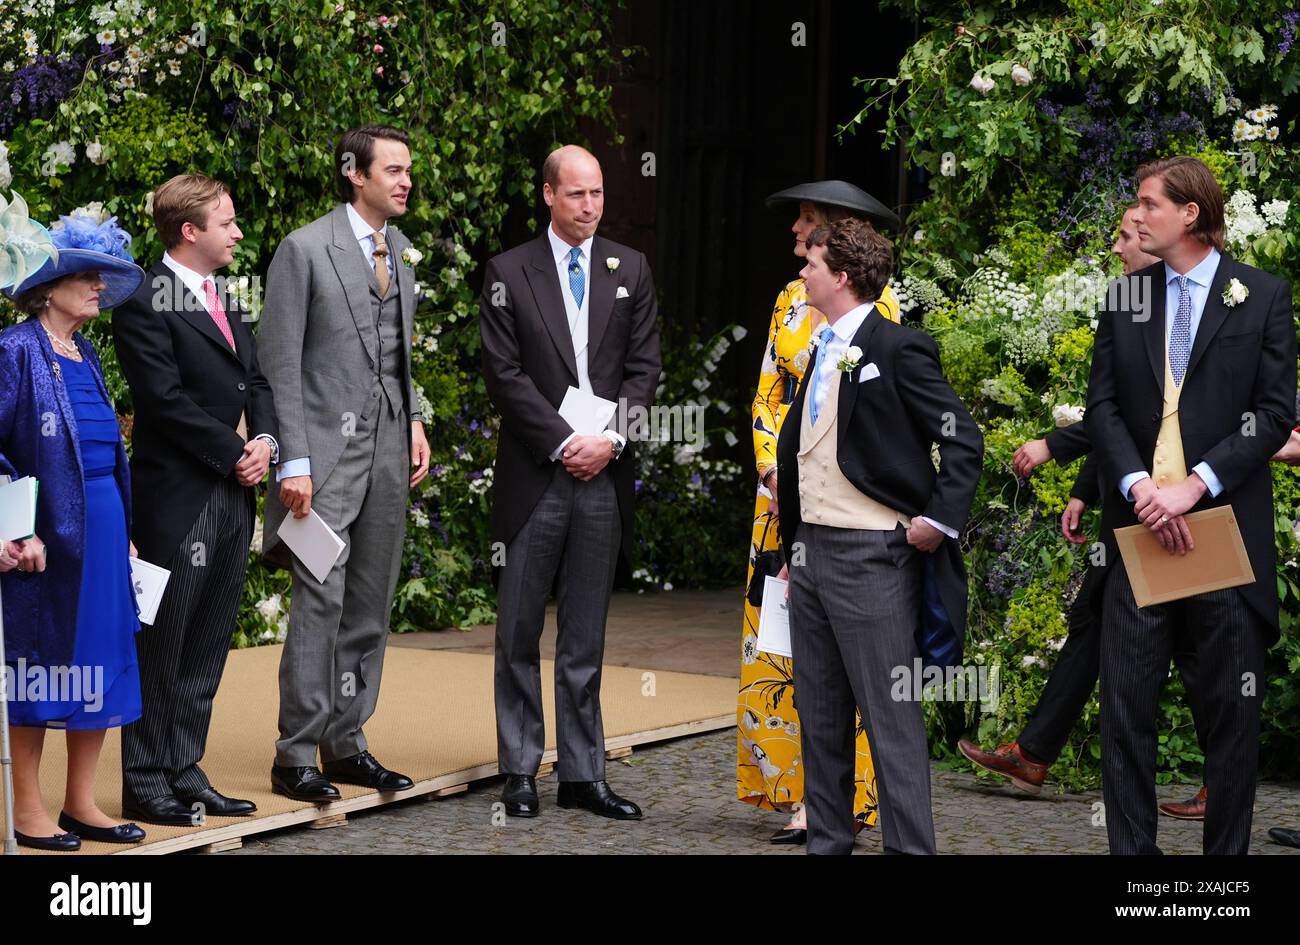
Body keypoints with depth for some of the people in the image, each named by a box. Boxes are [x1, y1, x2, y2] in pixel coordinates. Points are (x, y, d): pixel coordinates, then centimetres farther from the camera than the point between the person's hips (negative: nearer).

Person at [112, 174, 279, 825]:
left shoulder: (225, 301, 18)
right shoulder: (145, 304, -10)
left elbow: (255, 380, 18)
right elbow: (167, 401, -16)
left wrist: (266, 441, -1)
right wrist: (236, 454, -12)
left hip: (233, 498, 8)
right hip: (179, 498, -8)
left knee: (206, 650, 11)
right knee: (162, 646, -2)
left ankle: (184, 775, 17)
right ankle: (145, 782, 5)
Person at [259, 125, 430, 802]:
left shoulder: (399, 249, 14)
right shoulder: (304, 249, -7)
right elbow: (279, 363, -10)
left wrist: (415, 421, 9)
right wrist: (293, 462, -15)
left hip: (389, 443, 7)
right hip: (328, 446, -7)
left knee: (371, 604, 9)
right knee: (321, 599, -11)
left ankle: (345, 743, 17)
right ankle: (296, 757, -5)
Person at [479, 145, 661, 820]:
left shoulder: (630, 270, 10)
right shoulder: (509, 273, 2)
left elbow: (644, 367, 7)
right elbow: (505, 373, -4)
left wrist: (610, 437, -8)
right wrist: (565, 442, -12)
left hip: (603, 476, 2)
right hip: (535, 476, -2)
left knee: (585, 637, 6)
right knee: (519, 635, 2)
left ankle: (582, 775, 10)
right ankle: (520, 771, 8)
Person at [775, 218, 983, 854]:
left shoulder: (898, 349, -10)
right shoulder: (823, 352, 16)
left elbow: (964, 440, -12)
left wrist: (938, 521, -15)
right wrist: (793, 549, 20)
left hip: (871, 555, -9)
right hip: (811, 549, 9)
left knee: (890, 713, -7)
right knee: (819, 712, 13)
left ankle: (909, 845, -4)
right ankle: (827, 840, 22)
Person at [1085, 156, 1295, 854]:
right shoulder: (1124, 300, 12)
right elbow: (1103, 404, 5)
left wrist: (1195, 484, -16)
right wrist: (1139, 486, -13)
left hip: (1226, 522, -2)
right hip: (1139, 526, 3)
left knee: (1231, 706, 3)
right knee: (1126, 699, -2)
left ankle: (1227, 849, 12)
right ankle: (1130, 850, 4)